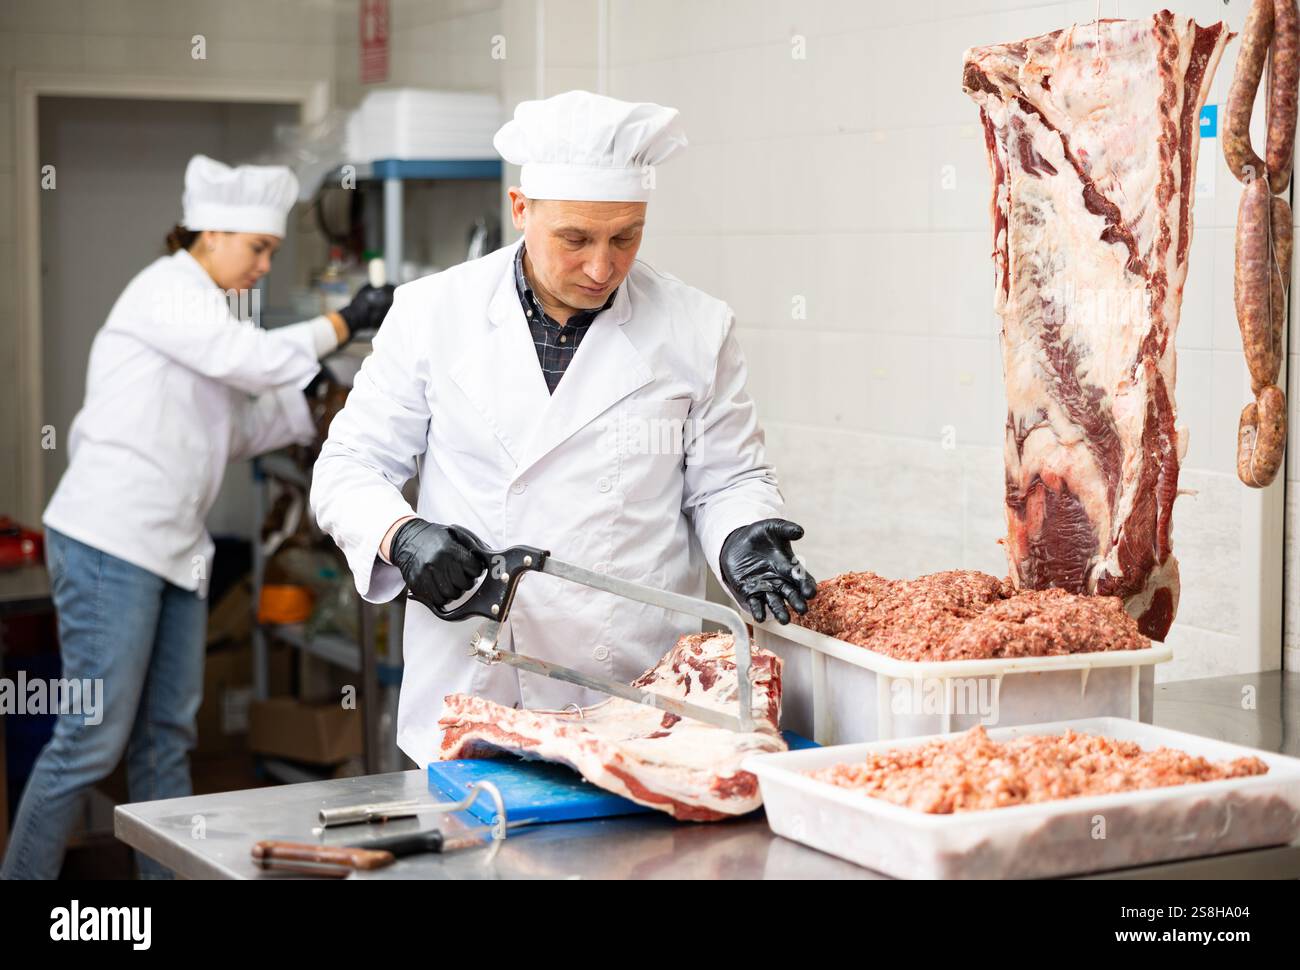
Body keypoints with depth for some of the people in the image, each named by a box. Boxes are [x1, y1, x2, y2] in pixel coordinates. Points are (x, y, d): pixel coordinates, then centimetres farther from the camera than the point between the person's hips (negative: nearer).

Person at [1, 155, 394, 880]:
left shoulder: (204, 307, 19)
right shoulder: (166, 289, -9)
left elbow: (232, 433, 18)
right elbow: (258, 358, -19)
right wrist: (350, 321, -9)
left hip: (175, 549, 9)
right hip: (111, 543, -9)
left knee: (166, 738, 11)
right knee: (94, 740, -7)